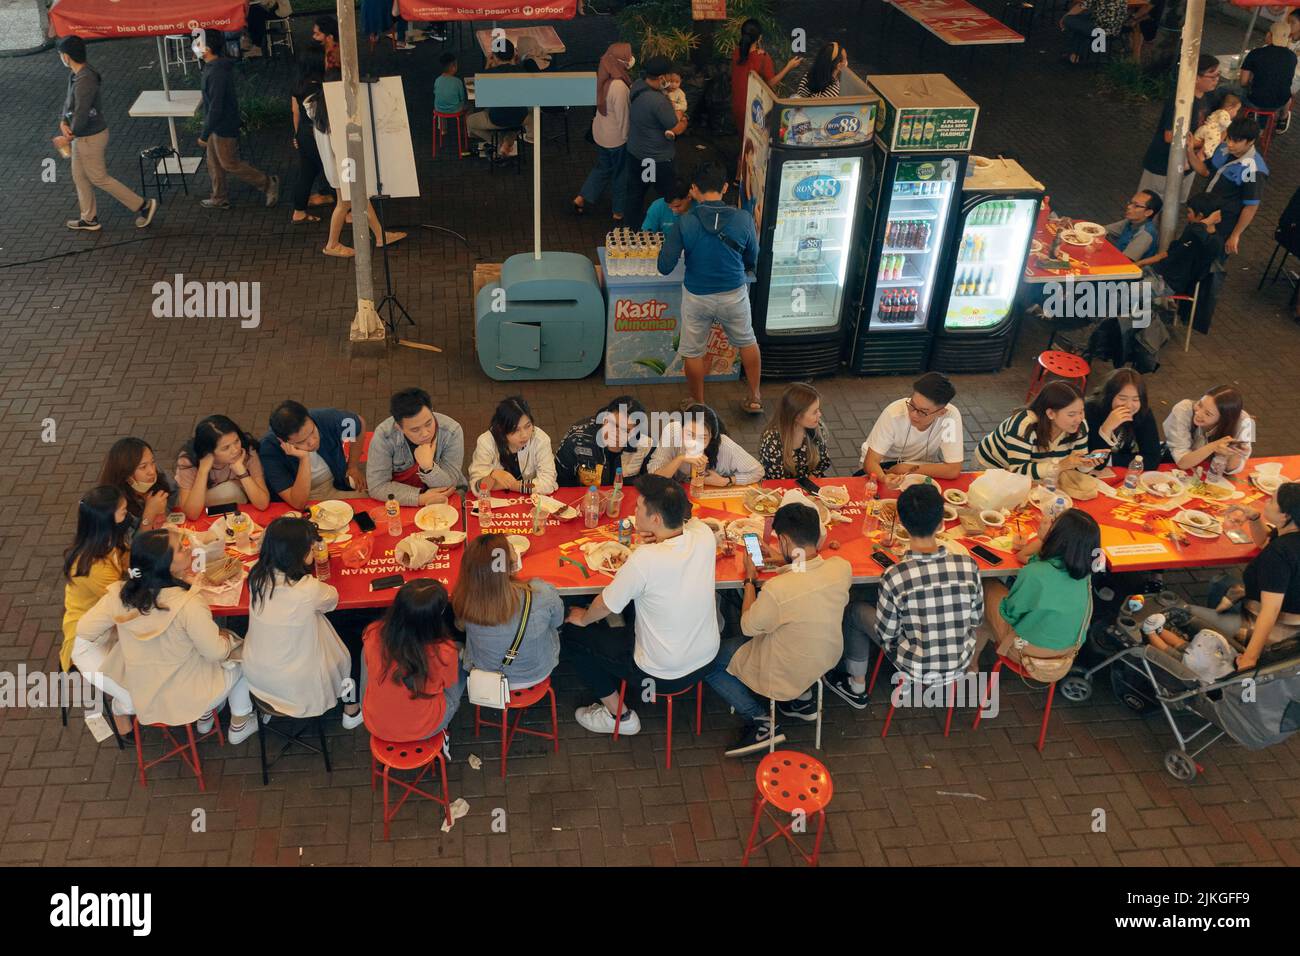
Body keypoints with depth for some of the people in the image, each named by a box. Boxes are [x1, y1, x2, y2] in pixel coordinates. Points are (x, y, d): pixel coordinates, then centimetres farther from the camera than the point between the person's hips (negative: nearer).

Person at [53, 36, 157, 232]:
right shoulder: (76, 74, 3)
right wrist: (63, 122, -5)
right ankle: (89, 219, 29)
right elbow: (69, 100, 11)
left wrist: (68, 138, -16)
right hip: (81, 135, 10)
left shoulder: (84, 81, -28)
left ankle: (143, 205, 11)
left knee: (99, 178, 3)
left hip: (90, 137, -10)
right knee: (79, 177, 18)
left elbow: (81, 115, -27)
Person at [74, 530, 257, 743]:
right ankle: (239, 725, 37)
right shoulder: (188, 604, -32)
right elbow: (215, 653, -20)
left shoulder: (119, 594, -18)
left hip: (139, 694, 5)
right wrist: (226, 638, 2)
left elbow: (84, 630, -6)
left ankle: (205, 717, 42)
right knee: (240, 655, 21)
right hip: (186, 699, -5)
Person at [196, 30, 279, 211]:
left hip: (224, 126, -10)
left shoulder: (216, 73, -29)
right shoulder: (217, 65, 2)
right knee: (214, 163, 18)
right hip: (218, 124, 10)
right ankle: (219, 199, 30)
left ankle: (268, 184, 14)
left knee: (230, 164, 4)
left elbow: (215, 108, -28)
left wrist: (204, 135, -21)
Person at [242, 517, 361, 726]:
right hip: (296, 684, -5)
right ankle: (350, 710, 42)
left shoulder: (256, 577, -15)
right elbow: (333, 598, -7)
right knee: (341, 656, 21)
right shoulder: (309, 589, -31)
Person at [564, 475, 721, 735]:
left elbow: (605, 605, -16)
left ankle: (619, 715, 21)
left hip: (662, 676, -7)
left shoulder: (646, 559, -31)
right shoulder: (704, 534, -15)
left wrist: (583, 618, 6)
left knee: (575, 635, 11)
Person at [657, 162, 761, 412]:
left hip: (696, 296, -1)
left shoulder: (685, 222, -18)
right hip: (735, 295, 1)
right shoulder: (744, 220, -14)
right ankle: (755, 398, 37)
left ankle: (699, 406, 35)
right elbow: (752, 262, 1)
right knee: (747, 343, 26)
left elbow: (665, 267, -16)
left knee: (693, 353, 20)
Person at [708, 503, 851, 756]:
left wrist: (750, 580, -5)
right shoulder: (842, 568, -20)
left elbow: (748, 627, -16)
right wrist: (786, 560, 9)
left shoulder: (778, 589, -36)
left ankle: (761, 721, 4)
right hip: (828, 658, 6)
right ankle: (803, 697, 26)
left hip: (787, 674, -6)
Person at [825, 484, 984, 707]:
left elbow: (886, 633, -13)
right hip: (961, 663, 3)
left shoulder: (894, 576, -27)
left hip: (915, 669, -3)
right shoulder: (968, 565, -19)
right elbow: (976, 619, -4)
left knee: (856, 611, 17)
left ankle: (857, 688, 35)